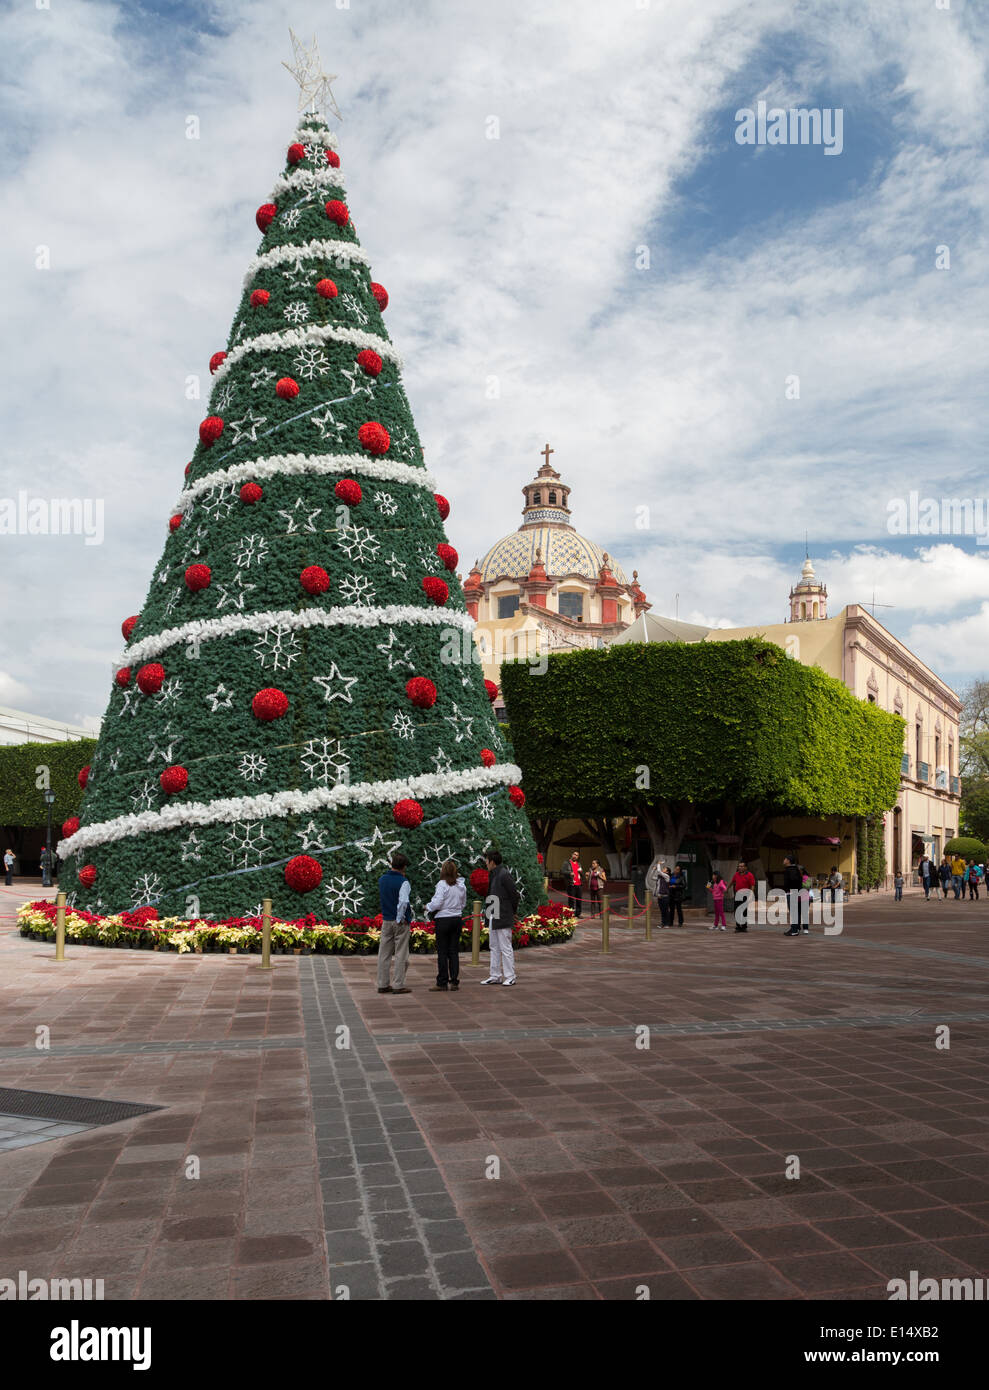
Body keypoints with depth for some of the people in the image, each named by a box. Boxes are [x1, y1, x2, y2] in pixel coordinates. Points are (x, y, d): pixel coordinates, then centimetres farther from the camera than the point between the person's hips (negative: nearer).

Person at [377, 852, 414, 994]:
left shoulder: (382, 879, 6)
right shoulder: (403, 882, -14)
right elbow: (403, 901, -26)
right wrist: (401, 918, -13)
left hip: (386, 921, 6)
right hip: (400, 922, -6)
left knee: (384, 954, 11)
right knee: (401, 954, 1)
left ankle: (383, 984, 14)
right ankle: (398, 986, 3)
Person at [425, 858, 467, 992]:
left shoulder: (442, 884, -13)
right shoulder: (461, 885, 5)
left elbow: (437, 903, -17)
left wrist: (428, 906, 1)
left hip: (443, 920, -5)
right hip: (458, 919, 5)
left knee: (442, 952, 1)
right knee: (454, 951, 10)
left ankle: (442, 983, 3)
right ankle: (454, 982, 10)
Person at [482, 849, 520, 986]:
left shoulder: (504, 875, -15)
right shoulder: (493, 875, 14)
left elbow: (514, 895, -13)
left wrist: (511, 912, -3)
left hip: (503, 919, -10)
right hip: (493, 918, 10)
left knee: (505, 948, -3)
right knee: (494, 948, 13)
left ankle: (510, 977, 4)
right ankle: (495, 976, 19)